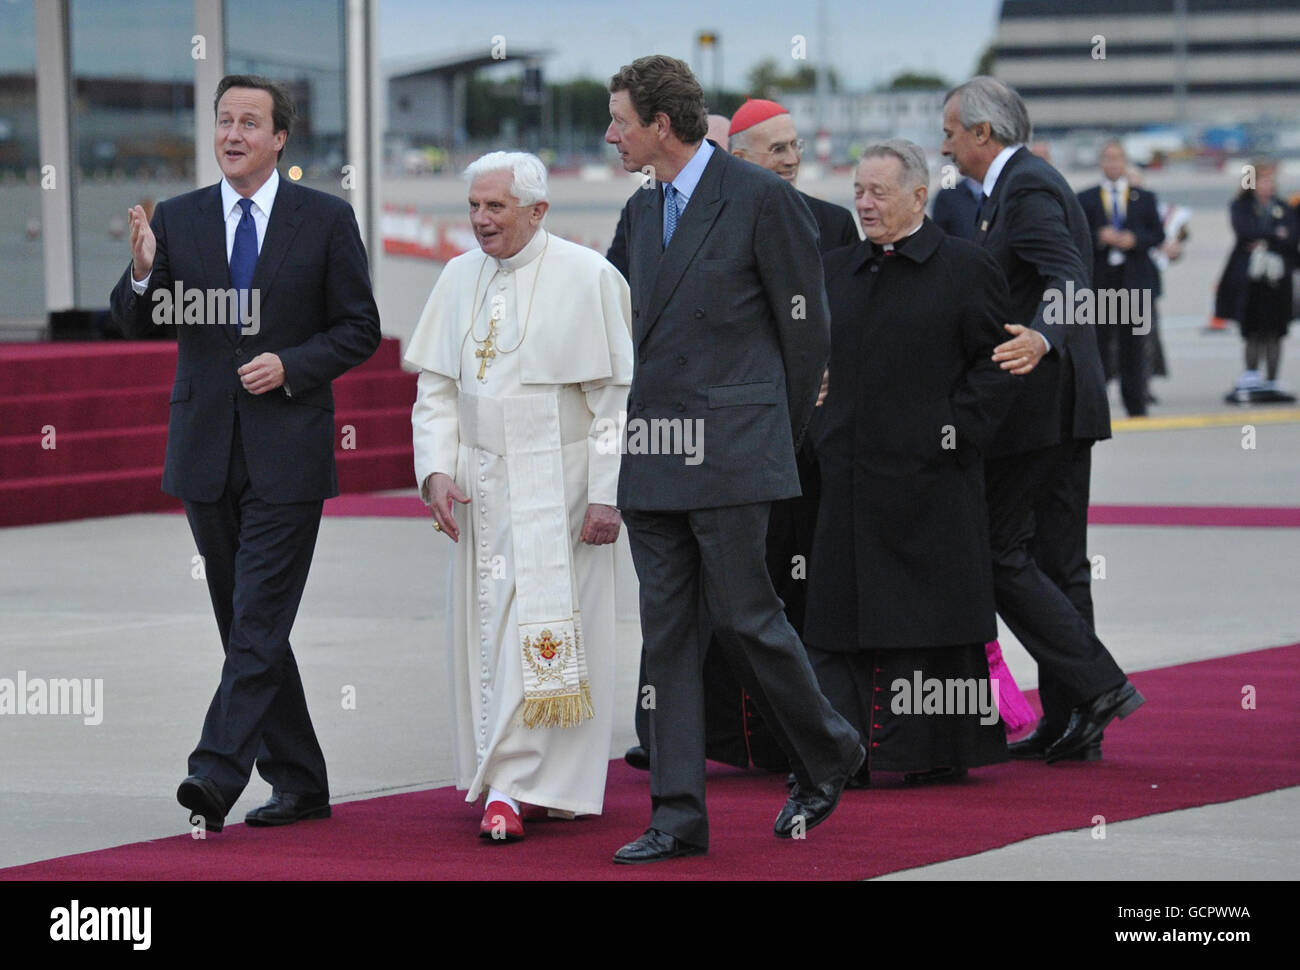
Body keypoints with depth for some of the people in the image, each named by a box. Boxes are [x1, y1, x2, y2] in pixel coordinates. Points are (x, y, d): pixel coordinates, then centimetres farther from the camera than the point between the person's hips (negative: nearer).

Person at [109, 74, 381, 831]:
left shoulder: (326, 220, 0)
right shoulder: (178, 219, 7)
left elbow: (360, 330, 2)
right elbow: (138, 324, 2)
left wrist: (290, 365, -13)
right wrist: (143, 273, -19)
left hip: (286, 453, -4)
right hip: (207, 449, 4)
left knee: (260, 620, -13)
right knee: (245, 624, 9)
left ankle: (218, 772, -20)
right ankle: (299, 784, 18)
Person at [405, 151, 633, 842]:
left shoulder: (586, 279, -7)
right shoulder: (459, 279, 8)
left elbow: (615, 395, -8)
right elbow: (436, 388, 11)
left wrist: (606, 494, -13)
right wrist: (437, 470, -3)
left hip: (556, 487, -5)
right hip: (481, 488, 6)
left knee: (539, 627, -10)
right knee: (489, 629, 6)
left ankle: (512, 786, -11)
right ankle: (548, 786, 15)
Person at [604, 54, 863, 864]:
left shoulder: (760, 198, -7)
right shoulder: (641, 212, 14)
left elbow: (806, 325, -4)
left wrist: (782, 435, 2)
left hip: (731, 452, -7)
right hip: (653, 458, 7)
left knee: (745, 616, -4)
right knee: (668, 632, 4)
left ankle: (828, 754, 20)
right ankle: (679, 814, 5)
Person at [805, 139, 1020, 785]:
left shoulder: (965, 268, -3)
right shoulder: (838, 271, 13)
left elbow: (999, 362, -6)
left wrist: (956, 430, -12)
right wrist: (824, 430, 6)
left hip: (929, 476, -5)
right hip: (852, 476, 5)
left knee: (933, 607, 0)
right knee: (844, 610, 4)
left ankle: (941, 751, 8)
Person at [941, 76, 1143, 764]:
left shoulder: (1027, 190, -14)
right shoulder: (1024, 182, 17)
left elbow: (1070, 280, -28)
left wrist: (1042, 341, -45)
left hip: (1036, 403, -10)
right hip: (1065, 404, 10)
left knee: (998, 551, -7)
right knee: (1057, 559, 10)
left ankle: (1095, 686, -10)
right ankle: (1069, 724, 12)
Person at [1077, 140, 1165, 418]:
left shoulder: (1144, 199, 11)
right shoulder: (1086, 199, 8)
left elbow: (1158, 235, 6)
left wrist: (1135, 240, -12)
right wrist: (1099, 238, -16)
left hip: (1135, 280, 1)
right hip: (1099, 279, -1)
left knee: (1135, 346, 0)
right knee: (1100, 342, 0)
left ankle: (1136, 405, 3)